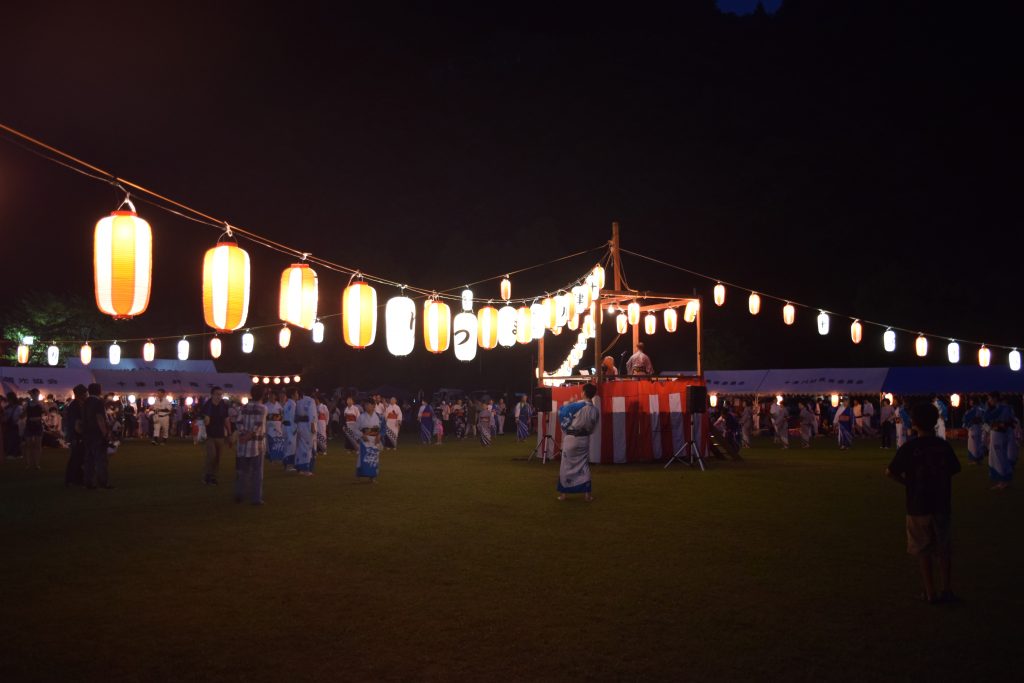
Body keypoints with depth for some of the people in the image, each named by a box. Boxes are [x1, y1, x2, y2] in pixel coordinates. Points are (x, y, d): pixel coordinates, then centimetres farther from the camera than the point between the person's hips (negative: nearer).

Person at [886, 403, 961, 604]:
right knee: (943, 549, 14)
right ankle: (946, 589, 15)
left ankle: (930, 593, 9)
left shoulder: (909, 448, -12)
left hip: (918, 506, -3)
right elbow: (953, 470, 7)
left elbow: (890, 472, -12)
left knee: (923, 551, 7)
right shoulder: (944, 446, -3)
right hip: (942, 504, 3)